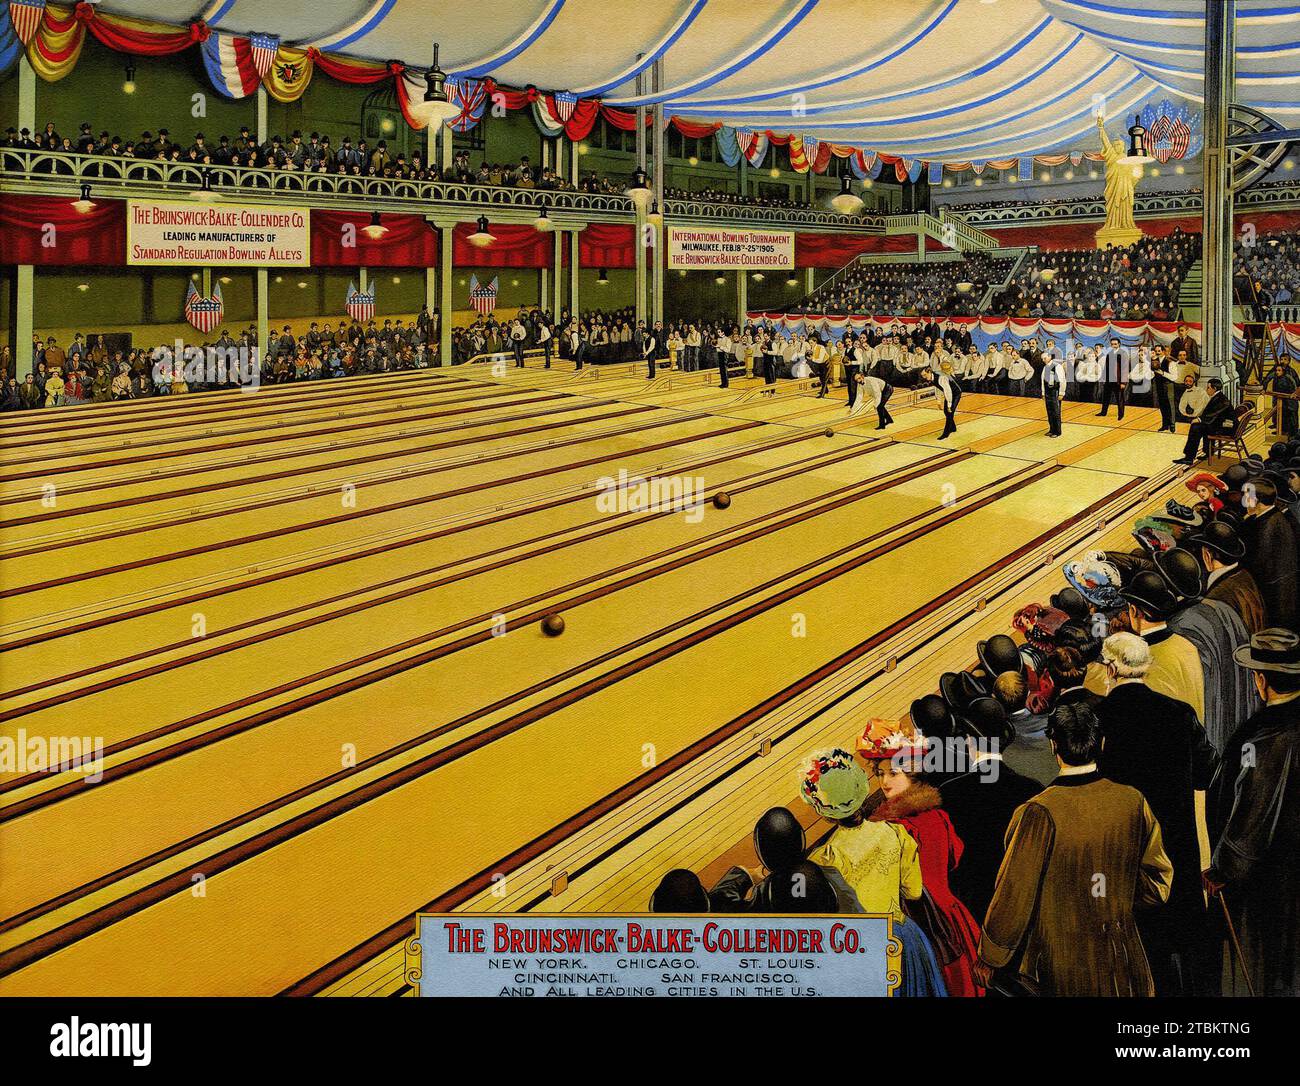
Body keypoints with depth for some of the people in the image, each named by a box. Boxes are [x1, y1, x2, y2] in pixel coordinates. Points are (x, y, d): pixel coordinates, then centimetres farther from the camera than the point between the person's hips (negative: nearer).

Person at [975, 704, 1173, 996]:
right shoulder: (1133, 802, -8)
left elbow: (1014, 894, -15)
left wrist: (989, 958, -3)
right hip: (1123, 959, 4)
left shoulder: (1040, 813, -22)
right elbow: (1158, 879, 4)